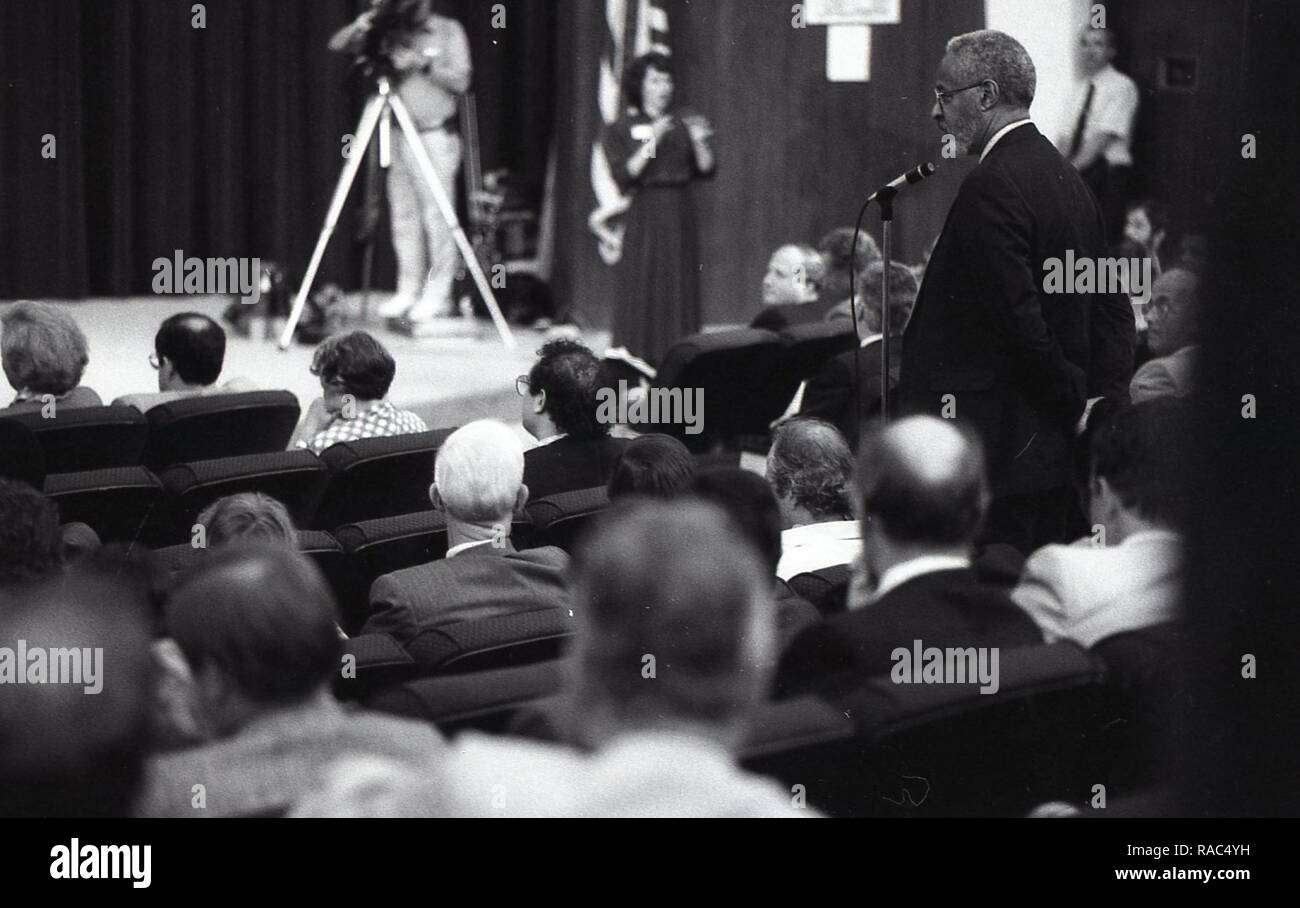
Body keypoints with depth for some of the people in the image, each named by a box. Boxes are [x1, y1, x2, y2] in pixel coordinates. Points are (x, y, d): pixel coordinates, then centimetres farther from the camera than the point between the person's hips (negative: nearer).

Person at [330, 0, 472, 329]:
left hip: (435, 138, -4)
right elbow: (338, 44, 4)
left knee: (437, 217, -8)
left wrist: (423, 63, -17)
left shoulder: (448, 31, 0)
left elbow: (460, 81, -8)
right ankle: (408, 292, 11)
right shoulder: (391, 31, 8)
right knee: (404, 217, 5)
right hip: (400, 138, 4)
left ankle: (438, 295, -5)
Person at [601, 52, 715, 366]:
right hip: (645, 217, -4)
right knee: (642, 297, -7)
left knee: (681, 293, 2)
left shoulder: (681, 126, 12)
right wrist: (651, 144, -18)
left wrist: (699, 142, -10)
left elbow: (706, 170, 7)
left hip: (680, 216, 4)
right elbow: (624, 177, -11)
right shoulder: (620, 131, 1)